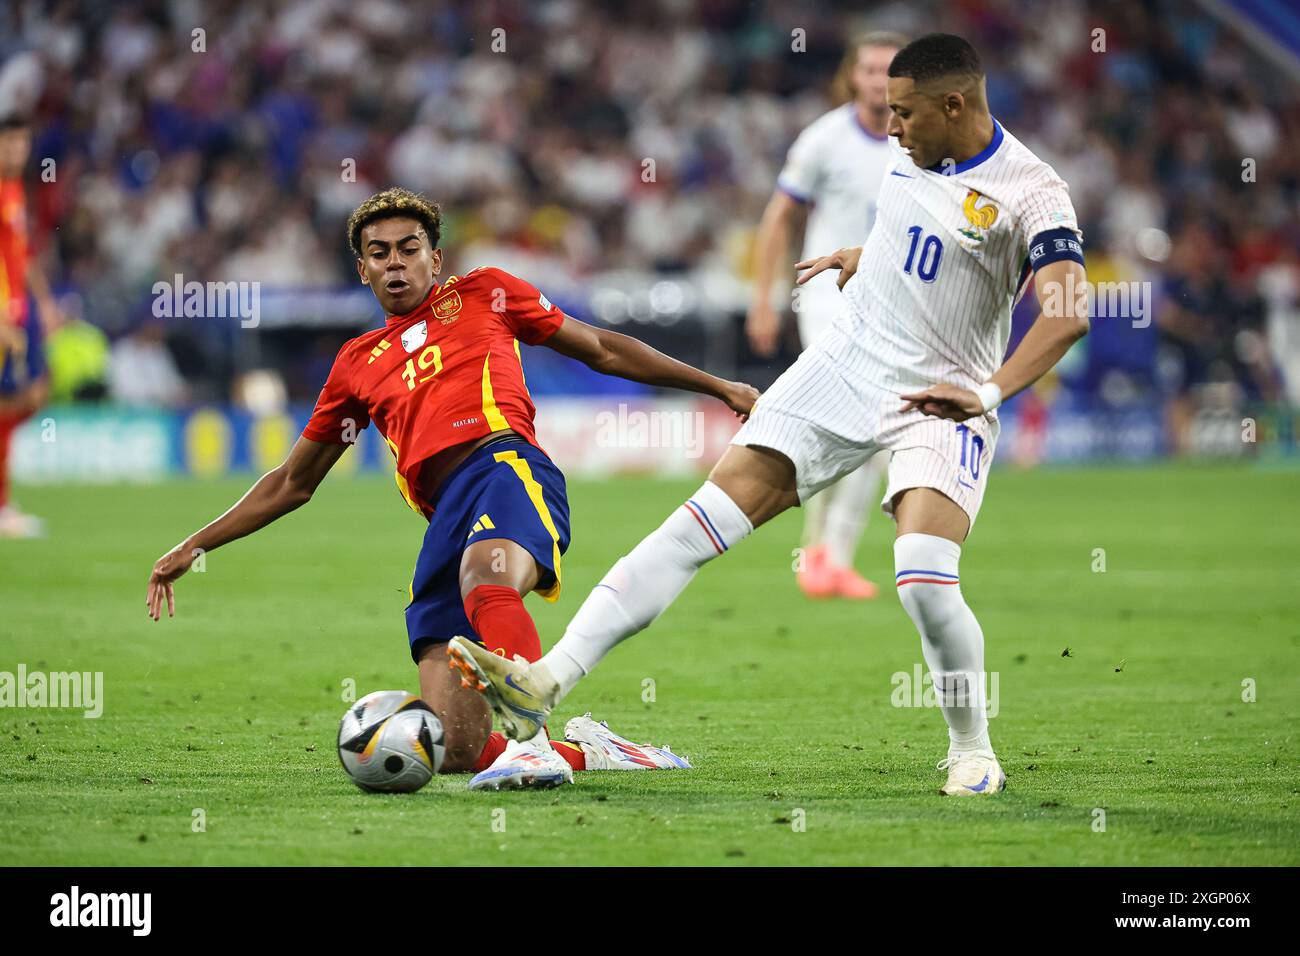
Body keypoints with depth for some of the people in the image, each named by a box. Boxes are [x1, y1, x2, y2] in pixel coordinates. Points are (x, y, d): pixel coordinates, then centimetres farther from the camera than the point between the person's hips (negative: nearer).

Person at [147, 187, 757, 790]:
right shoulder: (358, 364, 30)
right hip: (444, 522, 4)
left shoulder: (483, 294, 22)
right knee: (456, 752, -13)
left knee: (486, 579, -43)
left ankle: (532, 742, -54)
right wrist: (195, 546, 32)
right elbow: (291, 484, 37)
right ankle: (580, 751, 10)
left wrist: (720, 387, 21)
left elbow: (602, 351, 26)